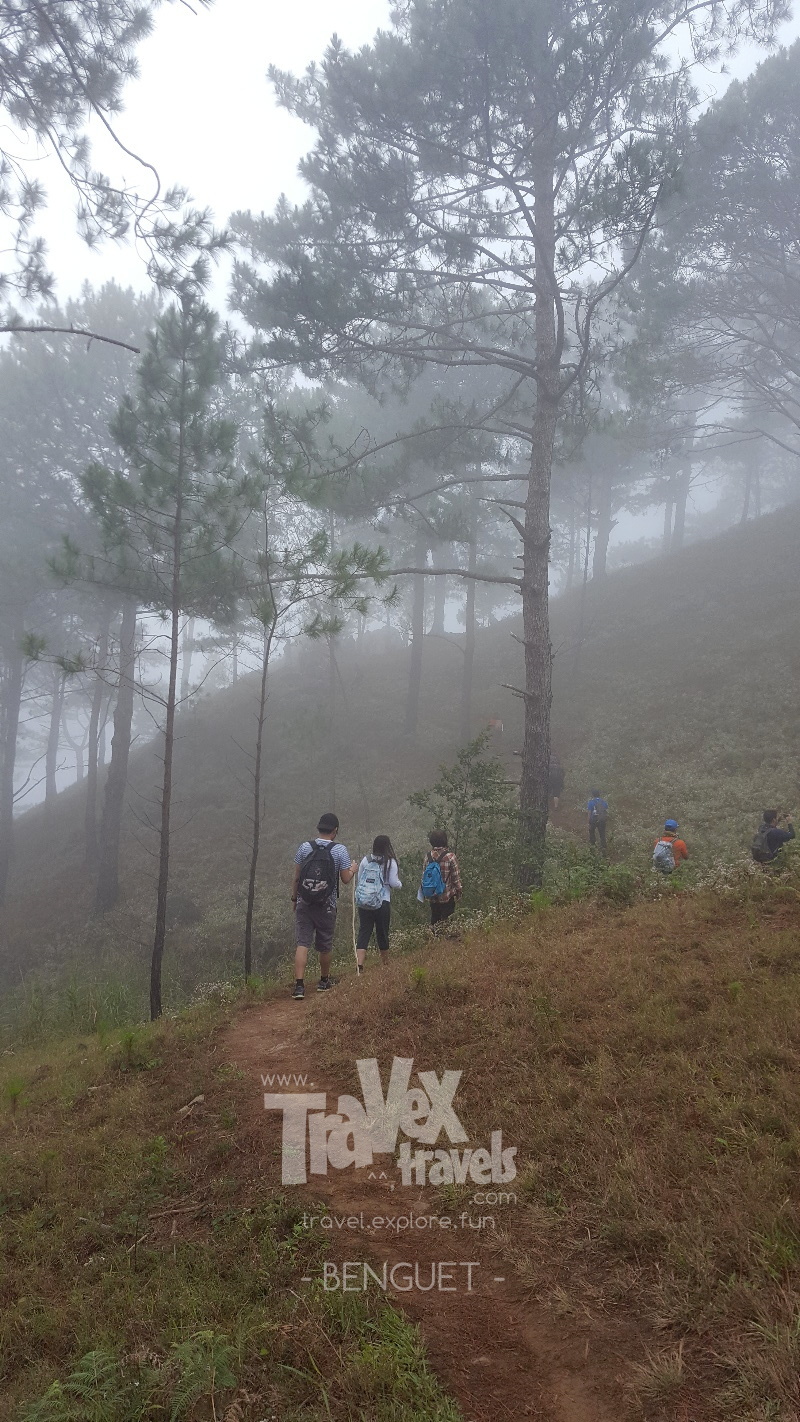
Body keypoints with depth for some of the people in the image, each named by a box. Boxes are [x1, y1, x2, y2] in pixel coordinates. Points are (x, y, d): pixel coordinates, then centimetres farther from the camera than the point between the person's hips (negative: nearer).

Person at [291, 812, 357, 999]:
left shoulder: (304, 847, -3)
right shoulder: (340, 850, -8)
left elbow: (296, 877, 1)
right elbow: (345, 879, -3)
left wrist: (294, 898, 13)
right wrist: (353, 869, 18)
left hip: (304, 904, 1)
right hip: (327, 906, 0)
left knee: (302, 943, -1)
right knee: (325, 945, 15)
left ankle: (299, 985, -12)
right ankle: (324, 981, 31)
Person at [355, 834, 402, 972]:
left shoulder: (366, 860, 2)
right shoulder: (390, 862, -6)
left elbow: (358, 880, 6)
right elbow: (394, 883, -7)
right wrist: (399, 884, 14)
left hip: (363, 902, 2)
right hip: (383, 903, -2)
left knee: (364, 932, 1)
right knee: (382, 933, 12)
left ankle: (359, 965, -14)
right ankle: (385, 964, 29)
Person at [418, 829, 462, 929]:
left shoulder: (428, 856, -6)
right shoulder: (450, 856, -18)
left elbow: (424, 875, 2)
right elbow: (456, 876, -12)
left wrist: (424, 893, 14)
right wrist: (458, 890, 3)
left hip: (433, 896, 4)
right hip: (447, 896, -4)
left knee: (434, 920, 19)